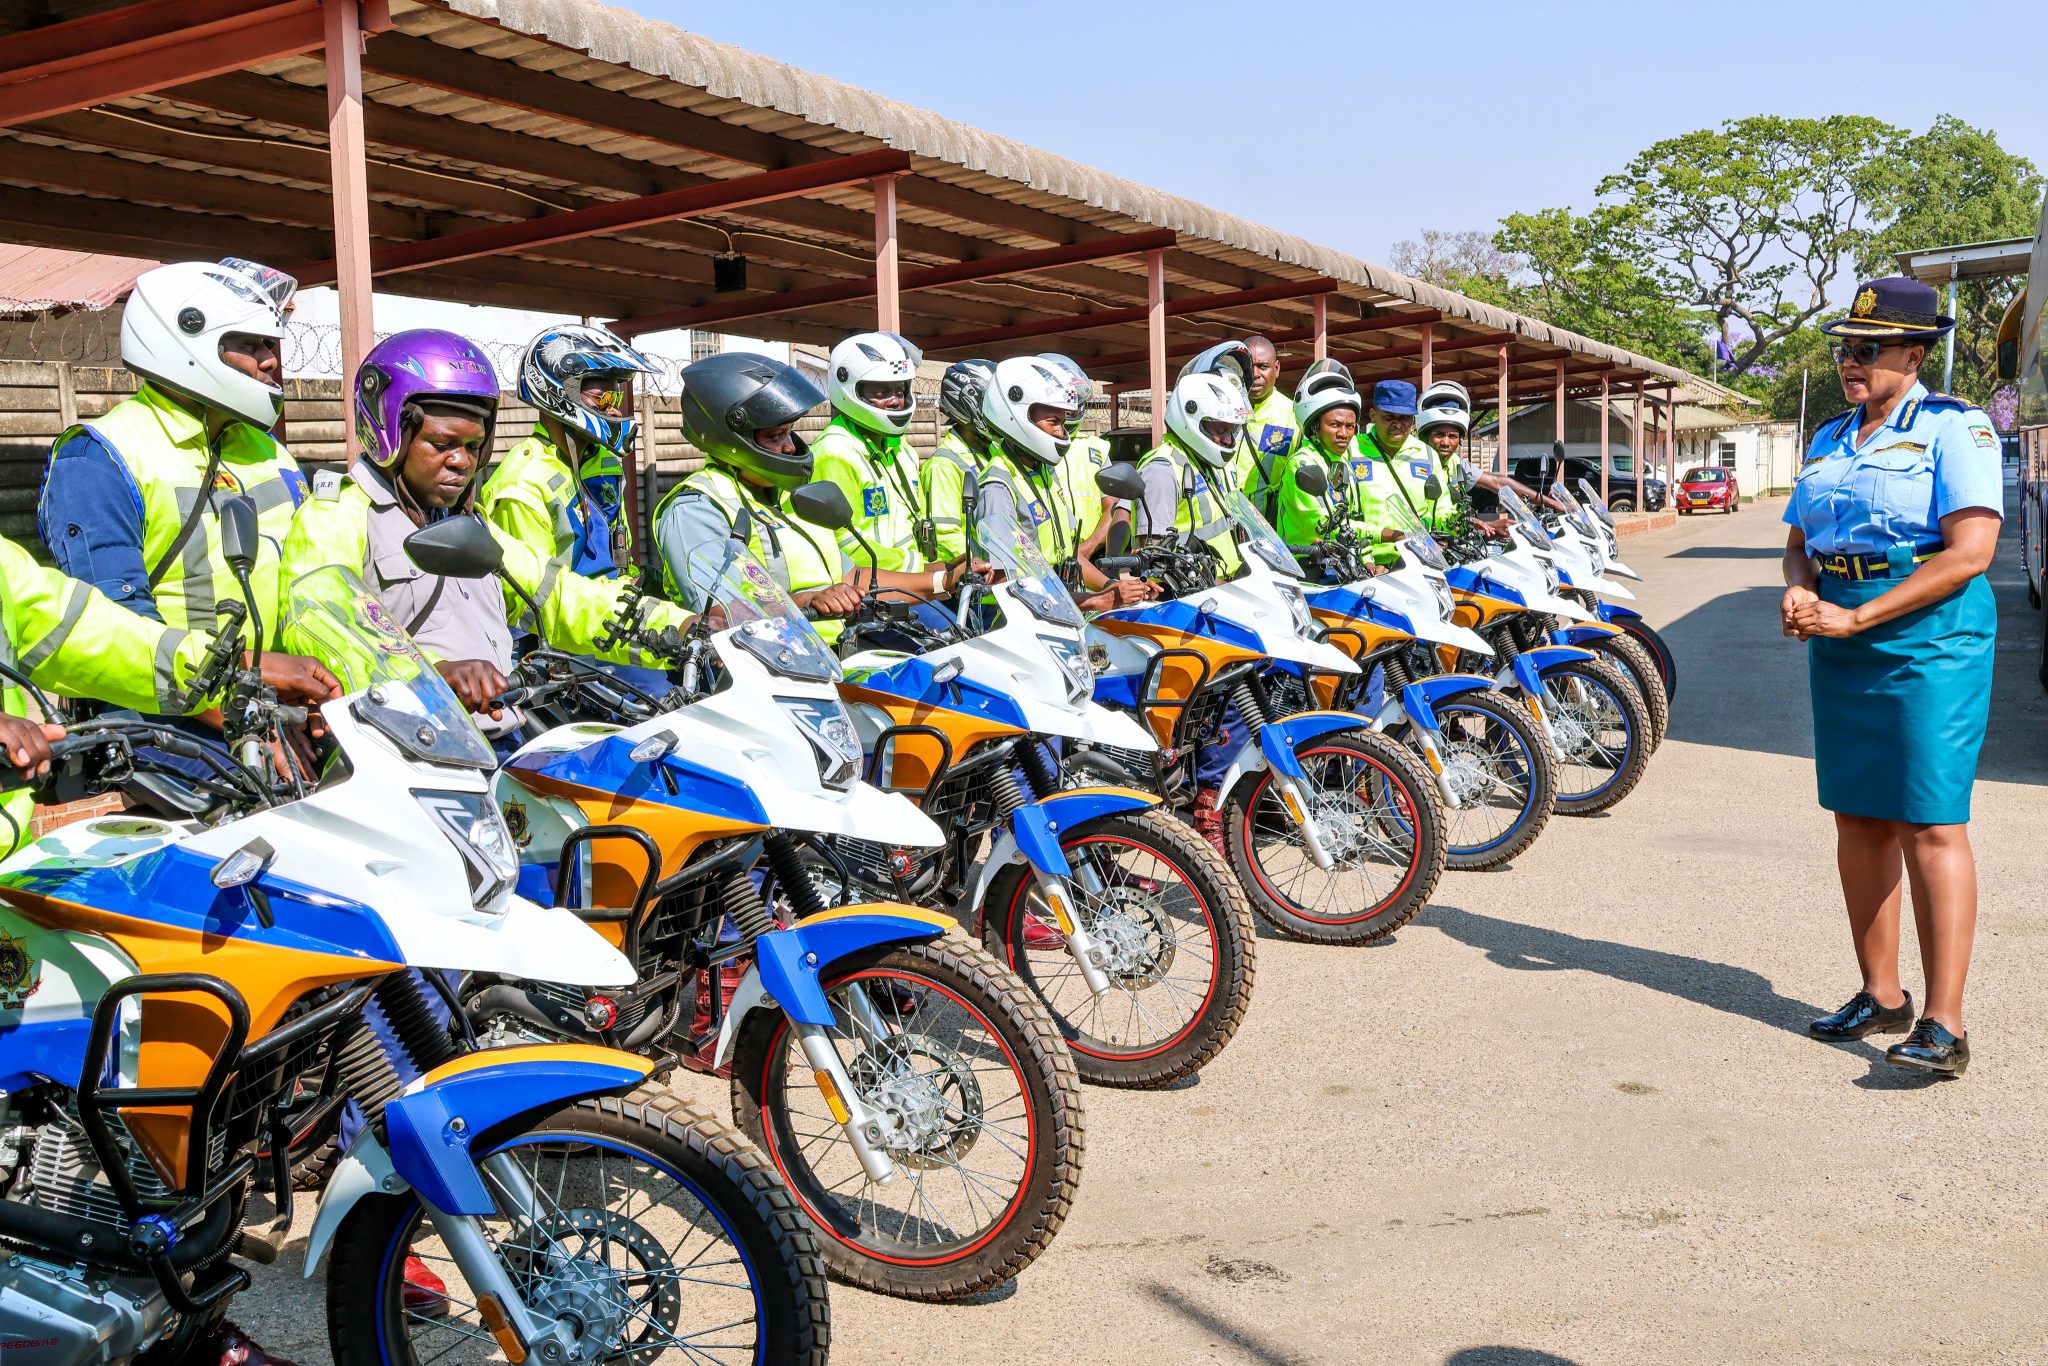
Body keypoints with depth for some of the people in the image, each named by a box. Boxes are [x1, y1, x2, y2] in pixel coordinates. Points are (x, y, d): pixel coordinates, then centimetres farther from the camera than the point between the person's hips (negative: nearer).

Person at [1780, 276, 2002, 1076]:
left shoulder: (1953, 429, -6)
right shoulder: (1829, 439, 16)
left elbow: (1968, 553, -15)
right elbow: (1799, 543, 19)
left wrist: (1855, 617, -18)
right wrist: (1799, 591, -5)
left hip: (1929, 643, -7)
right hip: (1841, 648, 7)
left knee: (1930, 826, -9)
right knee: (1857, 822, 8)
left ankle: (1944, 1026, -6)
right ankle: (1880, 995, 20)